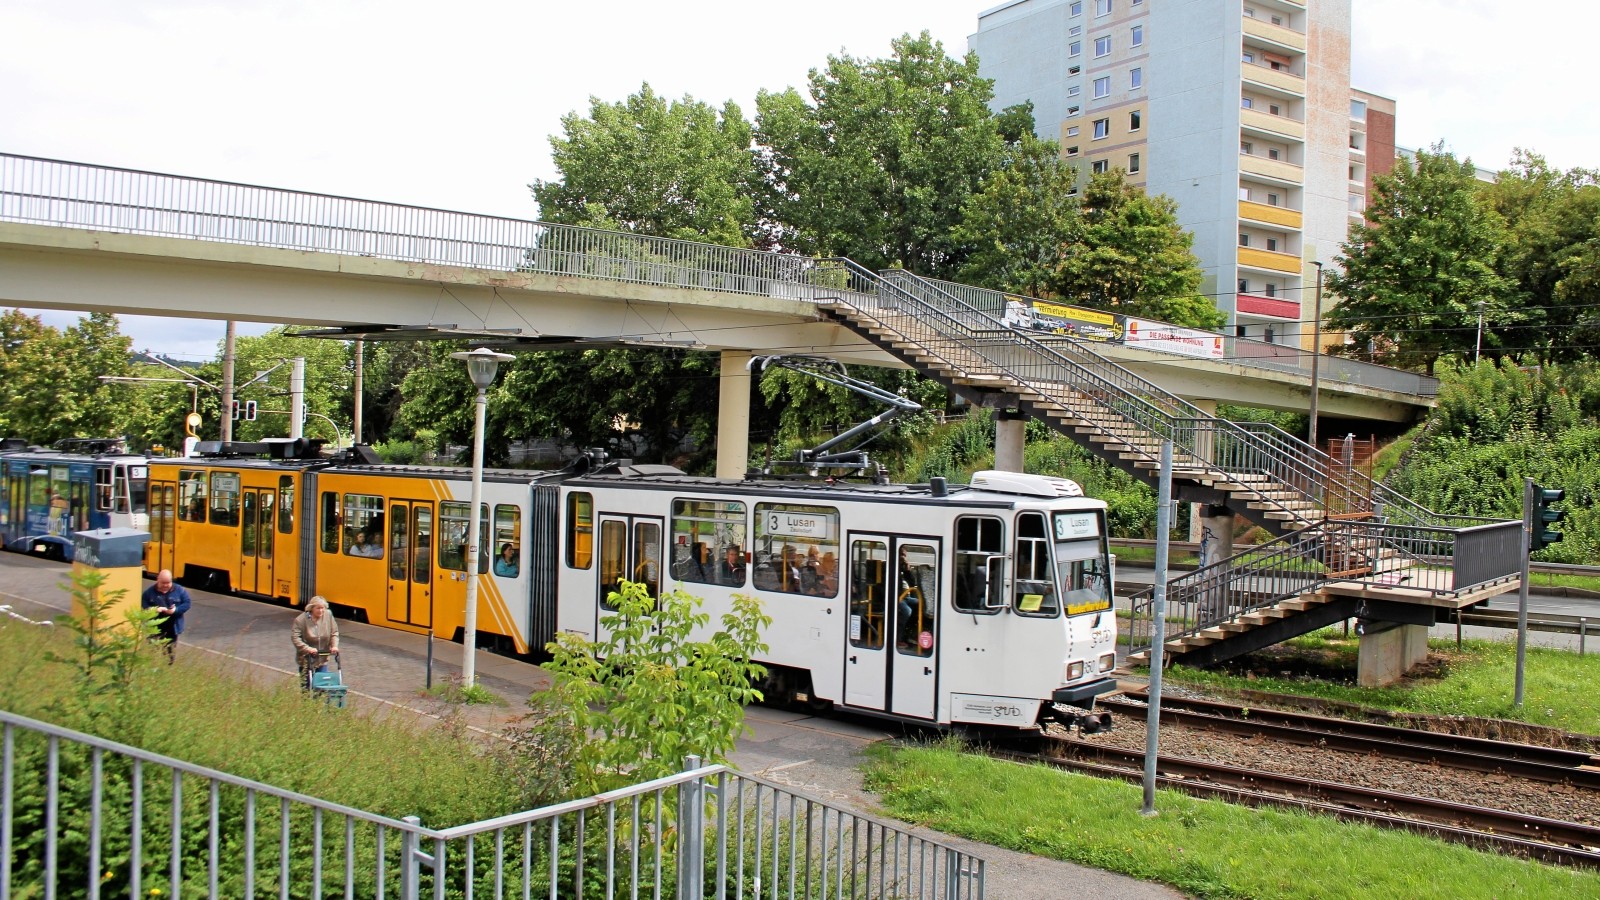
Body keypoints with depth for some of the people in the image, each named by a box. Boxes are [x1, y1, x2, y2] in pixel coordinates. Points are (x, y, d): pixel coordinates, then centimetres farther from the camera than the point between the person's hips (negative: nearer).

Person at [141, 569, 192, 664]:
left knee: (171, 650, 14)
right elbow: (143, 606, -2)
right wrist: (154, 610, -23)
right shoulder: (149, 592, -3)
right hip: (155, 627, 0)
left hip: (173, 627, 0)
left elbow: (186, 604, -4)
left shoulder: (179, 590, -5)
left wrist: (176, 610, -22)